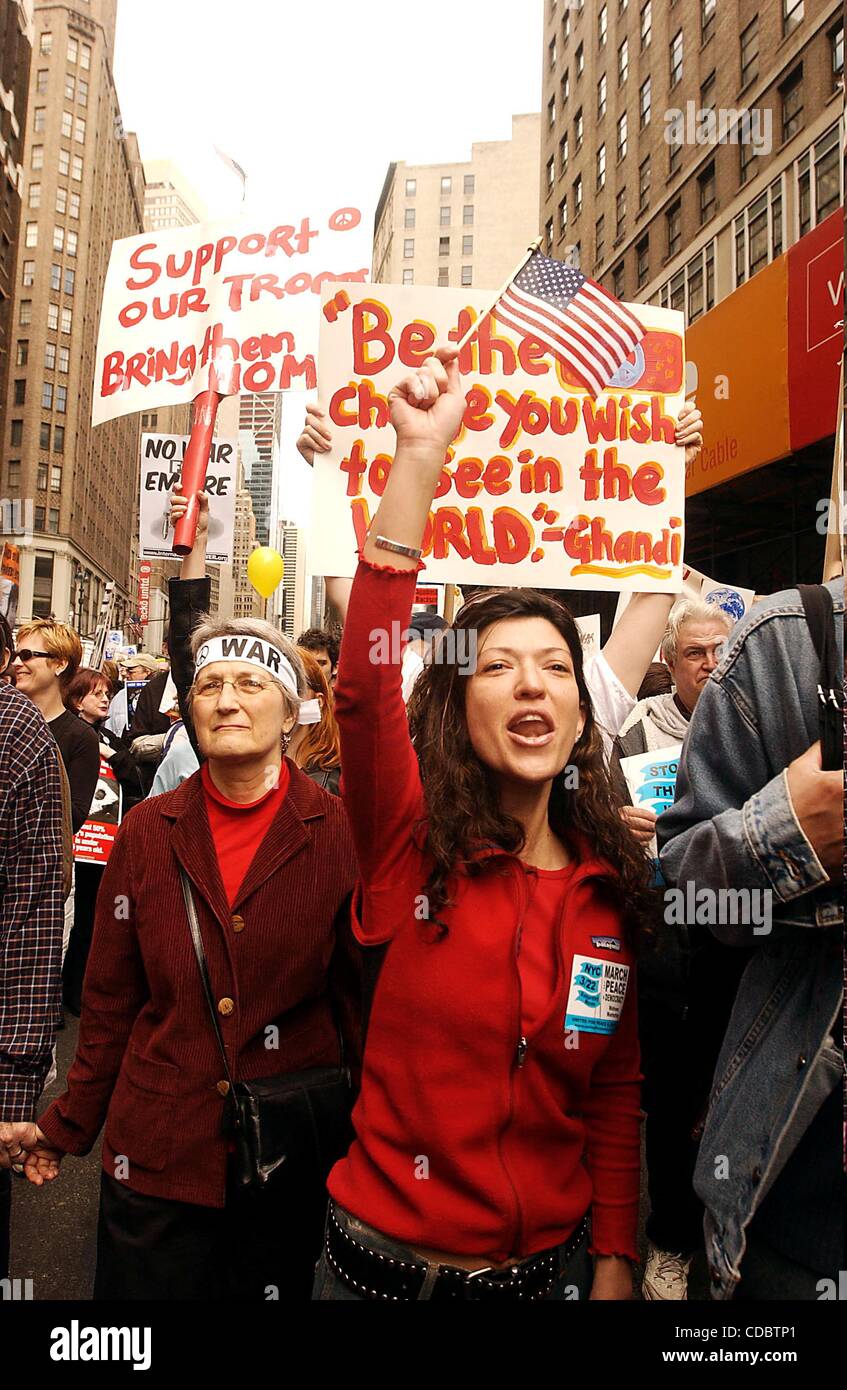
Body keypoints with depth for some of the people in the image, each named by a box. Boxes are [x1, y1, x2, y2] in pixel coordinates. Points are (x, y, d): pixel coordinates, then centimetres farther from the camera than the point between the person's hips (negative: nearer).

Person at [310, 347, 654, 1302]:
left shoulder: (610, 887, -5)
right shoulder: (411, 847, -14)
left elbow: (615, 1093, 3)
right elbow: (366, 685, -31)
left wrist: (614, 1266, 1)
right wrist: (420, 455, -35)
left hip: (549, 1262, 2)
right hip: (385, 1257, -2)